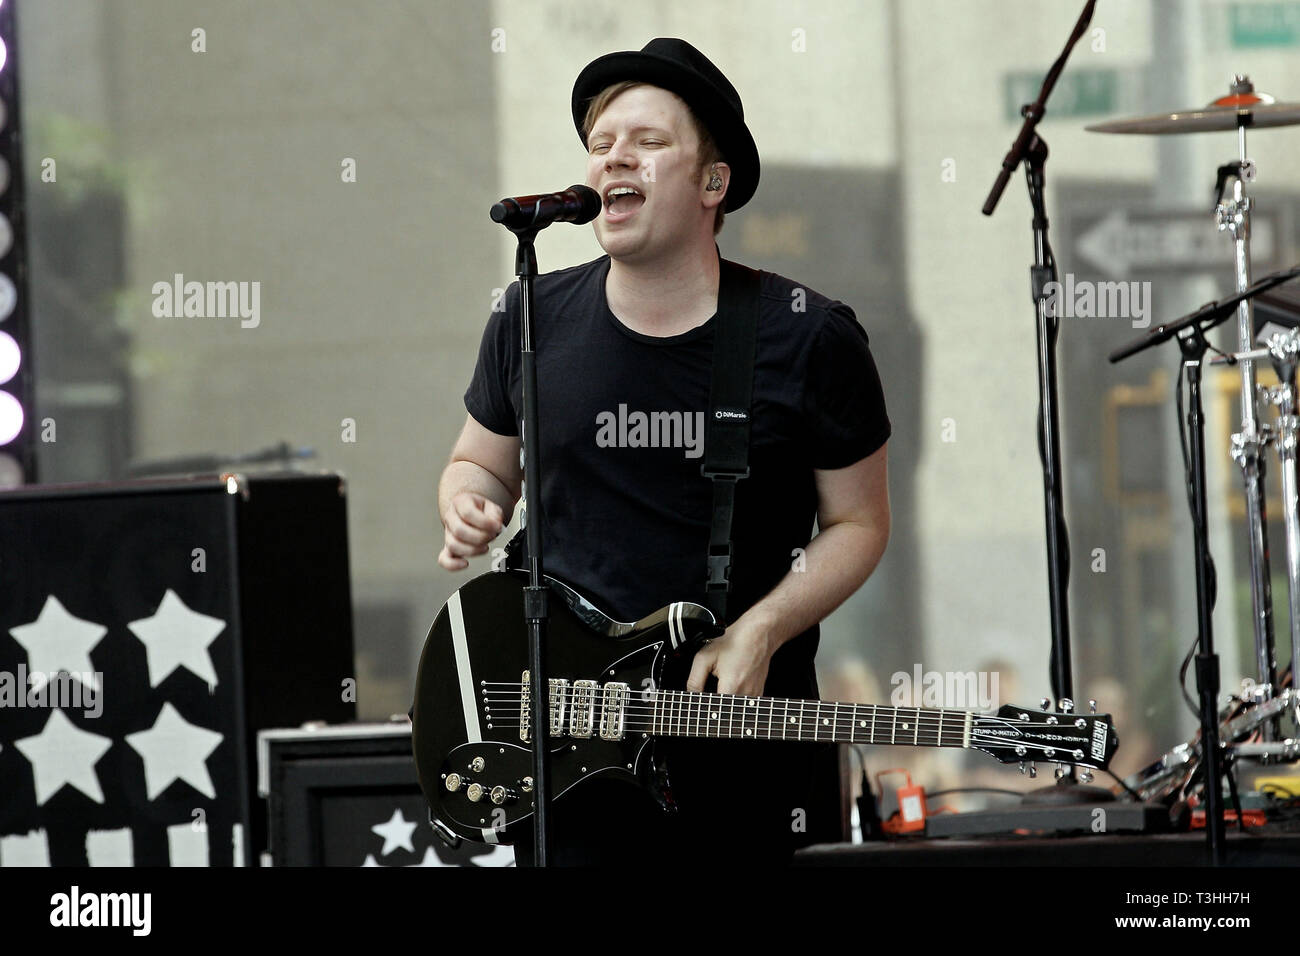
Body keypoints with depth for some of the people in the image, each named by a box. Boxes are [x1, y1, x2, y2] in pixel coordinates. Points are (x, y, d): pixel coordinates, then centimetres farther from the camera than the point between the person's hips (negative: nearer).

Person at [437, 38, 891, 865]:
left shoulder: (808, 341, -5)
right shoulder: (534, 323, 2)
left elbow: (858, 522, 2)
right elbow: (483, 463, 18)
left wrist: (761, 630, -12)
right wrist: (470, 511, -6)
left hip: (752, 731, -1)